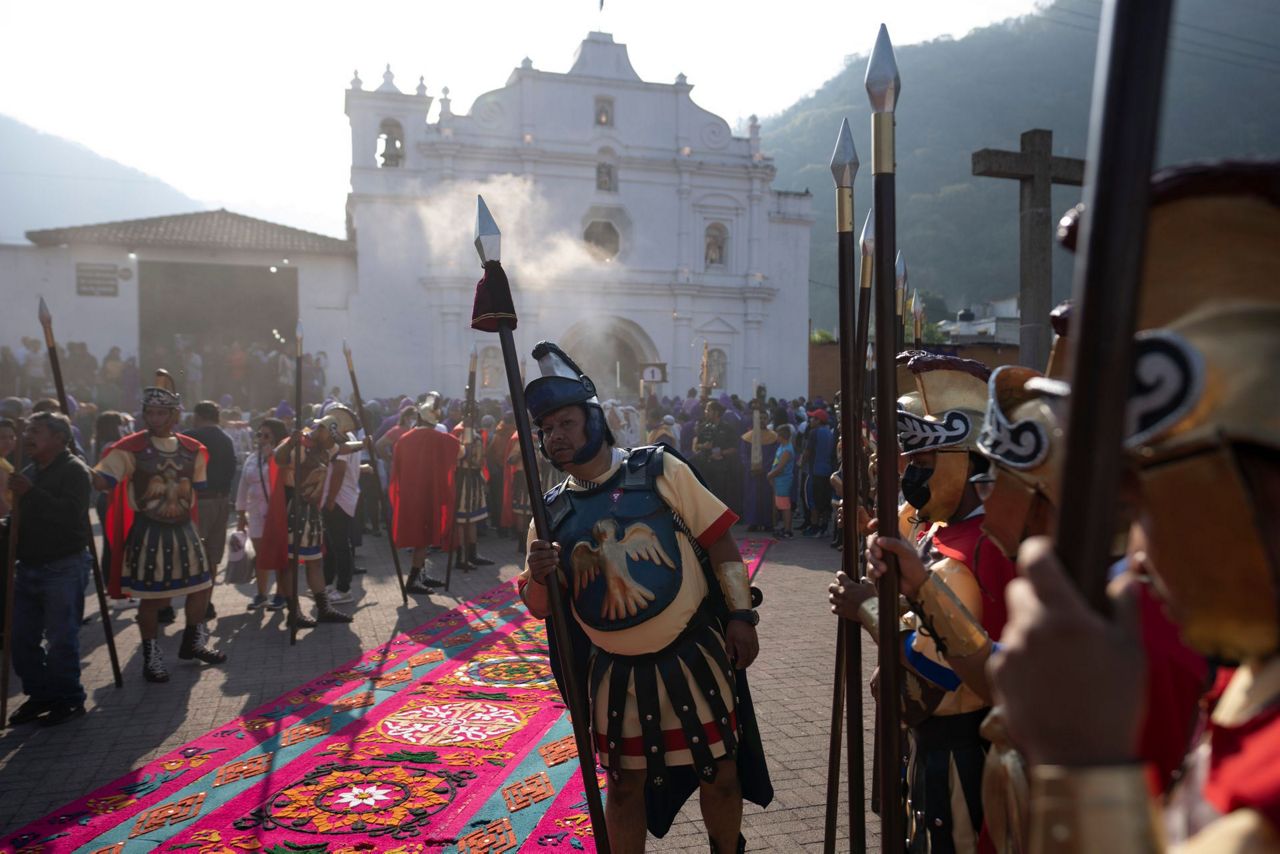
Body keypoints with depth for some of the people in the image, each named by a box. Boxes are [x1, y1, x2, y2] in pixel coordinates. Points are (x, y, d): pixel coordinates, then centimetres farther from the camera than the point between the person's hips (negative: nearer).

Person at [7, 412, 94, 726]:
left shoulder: (74, 470, -11)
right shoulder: (28, 472, 16)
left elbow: (70, 514, -26)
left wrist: (30, 494, -27)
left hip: (63, 568, -9)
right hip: (28, 567, 9)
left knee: (60, 639, -3)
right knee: (22, 638, 12)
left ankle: (69, 700, 11)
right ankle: (40, 695, 25)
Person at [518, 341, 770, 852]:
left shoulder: (659, 470, -7)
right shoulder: (553, 512, 0)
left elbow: (718, 541, -4)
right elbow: (540, 608, 3)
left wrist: (740, 615, -8)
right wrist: (539, 578, -19)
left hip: (694, 656, -1)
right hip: (614, 673, 2)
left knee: (720, 773, 13)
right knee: (624, 785, 13)